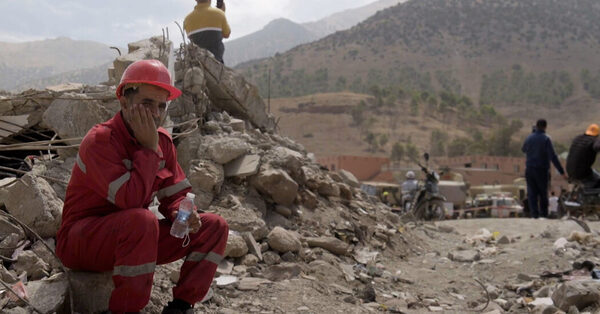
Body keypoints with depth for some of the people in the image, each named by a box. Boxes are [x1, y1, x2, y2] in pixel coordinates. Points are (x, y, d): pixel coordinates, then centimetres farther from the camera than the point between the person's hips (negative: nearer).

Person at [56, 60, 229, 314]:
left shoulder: (163, 141, 1)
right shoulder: (100, 141, -21)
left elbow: (175, 195, 5)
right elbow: (131, 200, -31)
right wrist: (148, 148, -25)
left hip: (130, 237, 7)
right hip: (79, 242, -7)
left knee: (214, 227, -2)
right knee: (142, 220, -39)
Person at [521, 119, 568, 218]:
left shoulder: (529, 138, 1)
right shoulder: (546, 139, -11)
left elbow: (523, 149, 22)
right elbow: (553, 157, -17)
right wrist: (562, 172, -16)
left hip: (529, 169, 2)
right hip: (542, 170, -2)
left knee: (532, 193, 4)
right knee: (543, 193, 13)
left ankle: (534, 214, -4)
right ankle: (544, 214, 22)